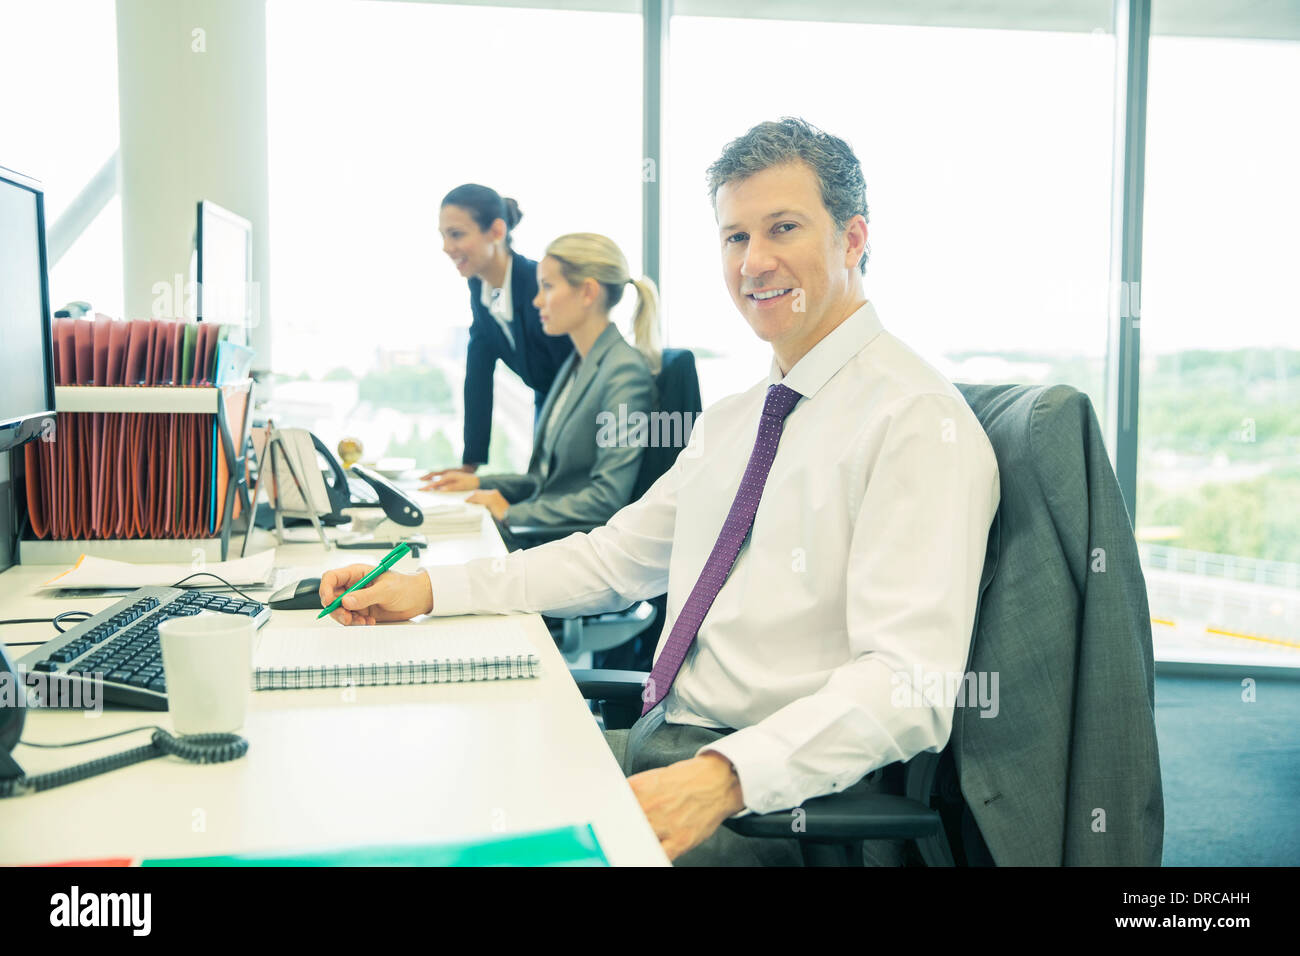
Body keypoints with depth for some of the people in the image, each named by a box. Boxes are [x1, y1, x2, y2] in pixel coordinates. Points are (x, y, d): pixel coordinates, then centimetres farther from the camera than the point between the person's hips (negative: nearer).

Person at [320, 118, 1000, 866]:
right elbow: (615, 557, 18)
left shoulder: (917, 417, -13)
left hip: (785, 796, -7)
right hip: (661, 742, 8)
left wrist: (724, 776, -34)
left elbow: (908, 682, -21)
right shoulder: (733, 418, 16)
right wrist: (429, 591, 10)